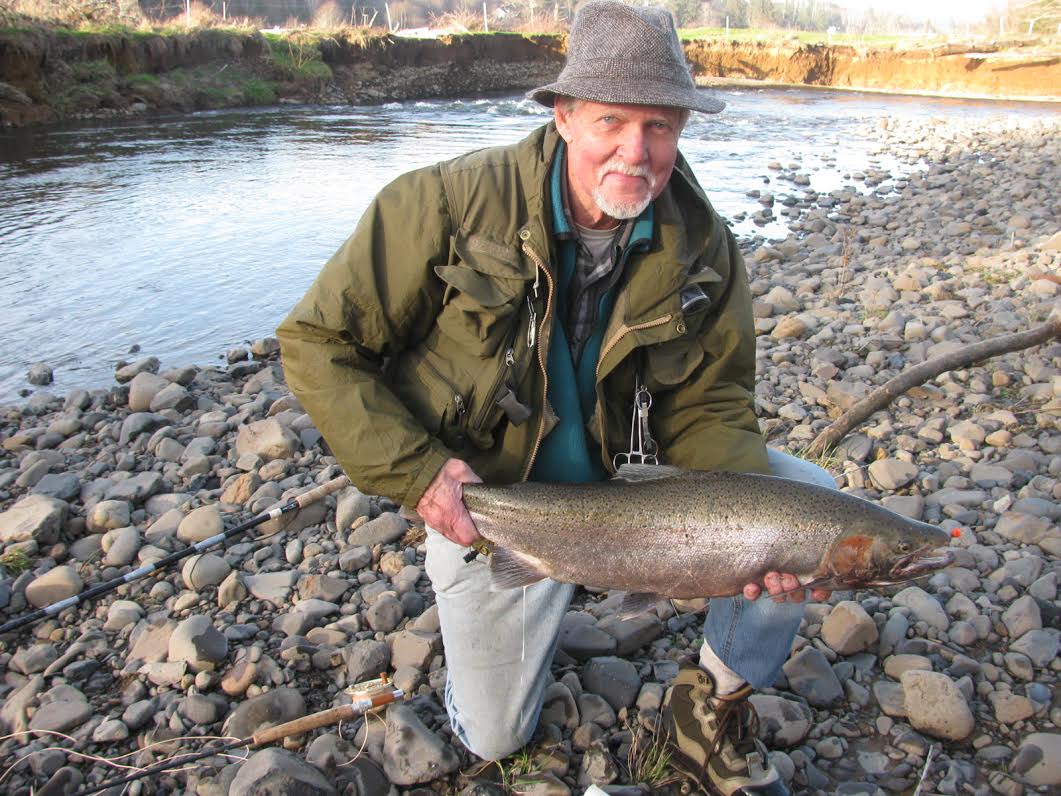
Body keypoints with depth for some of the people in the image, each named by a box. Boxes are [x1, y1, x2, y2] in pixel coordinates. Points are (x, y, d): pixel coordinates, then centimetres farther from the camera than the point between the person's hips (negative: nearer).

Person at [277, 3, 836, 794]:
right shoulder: (451, 203, -24)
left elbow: (708, 404, -9)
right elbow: (317, 342, -18)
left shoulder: (702, 247, -13)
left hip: (630, 477, 3)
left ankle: (712, 705, 7)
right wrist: (415, 471, -26)